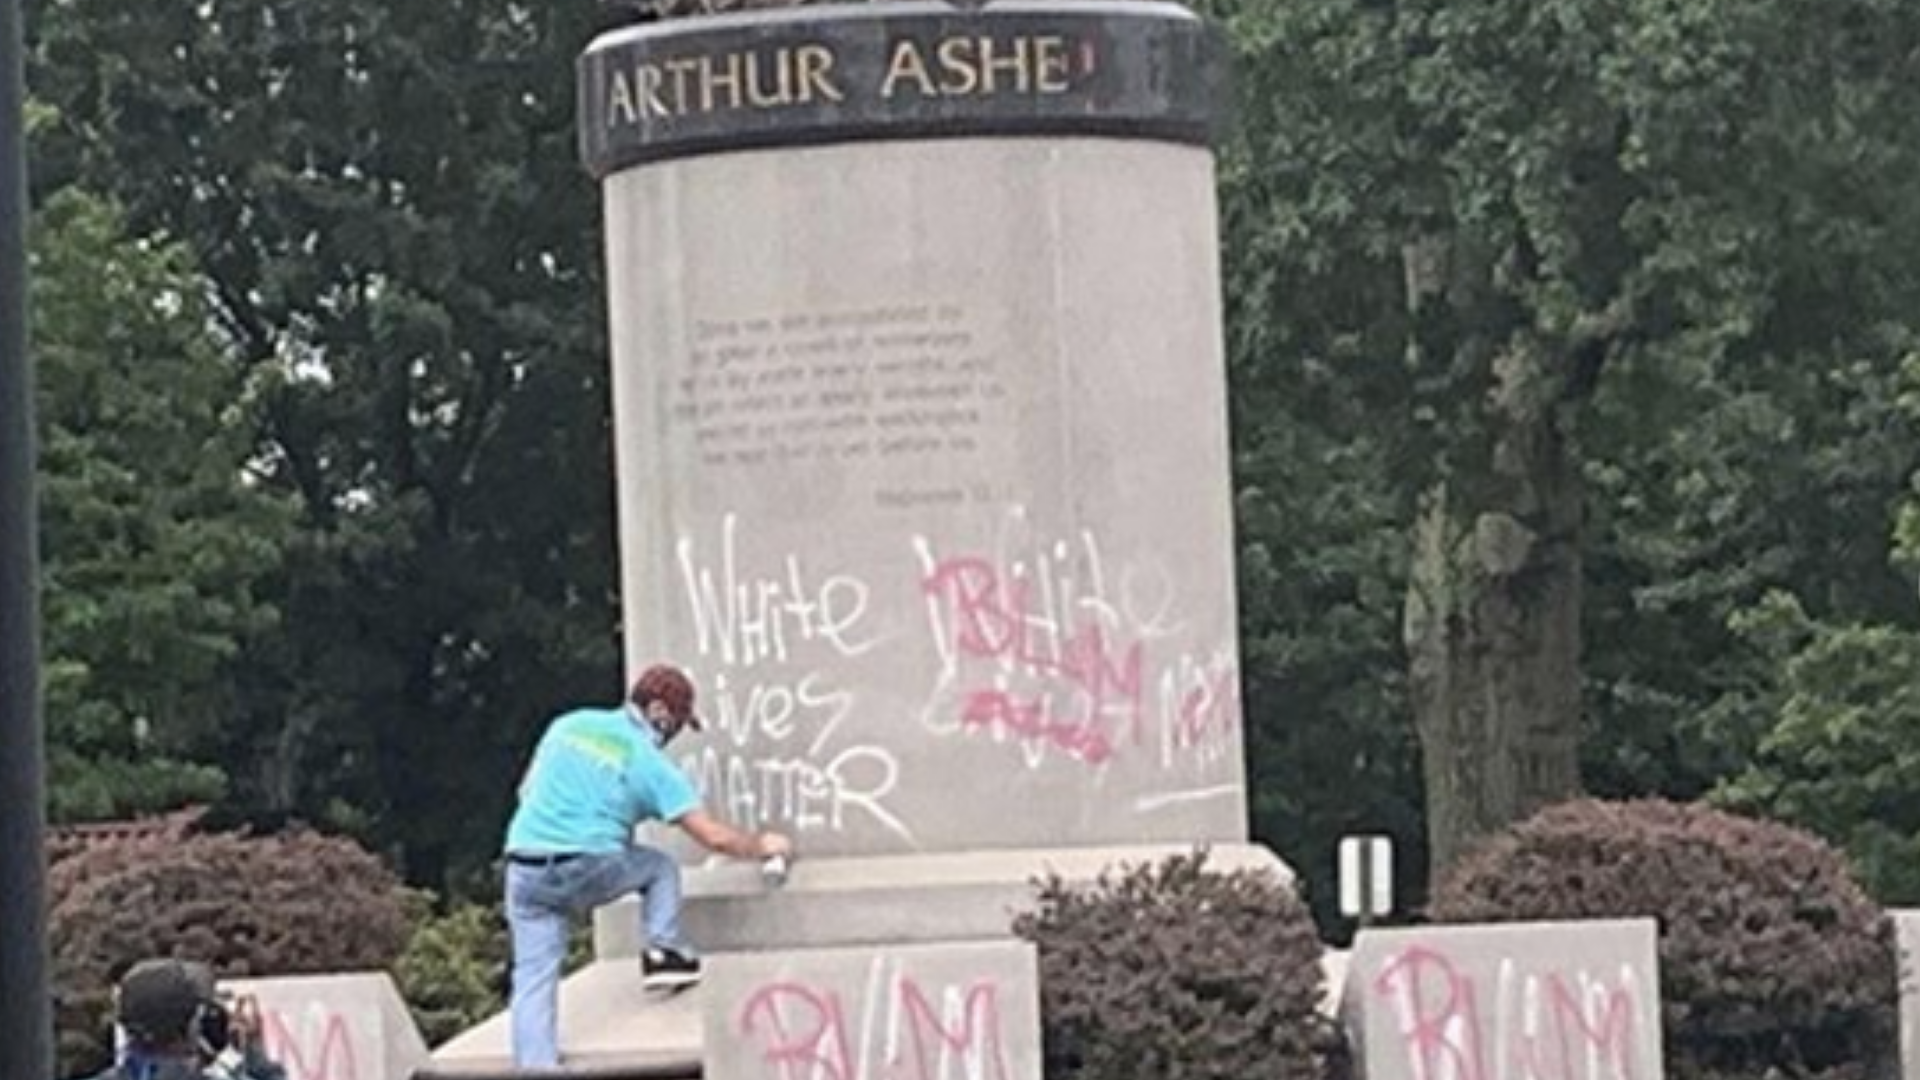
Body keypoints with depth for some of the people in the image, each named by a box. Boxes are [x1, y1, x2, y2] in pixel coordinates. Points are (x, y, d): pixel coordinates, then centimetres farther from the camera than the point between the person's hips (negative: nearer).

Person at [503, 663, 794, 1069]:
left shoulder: (568, 725, 14)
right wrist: (761, 845, 18)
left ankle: (535, 1066, -2)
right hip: (587, 870, -4)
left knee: (534, 976, 5)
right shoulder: (650, 762, 1)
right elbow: (713, 836, 1)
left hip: (524, 869, 4)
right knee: (661, 867, 22)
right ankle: (662, 951, 13)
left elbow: (527, 788, 23)